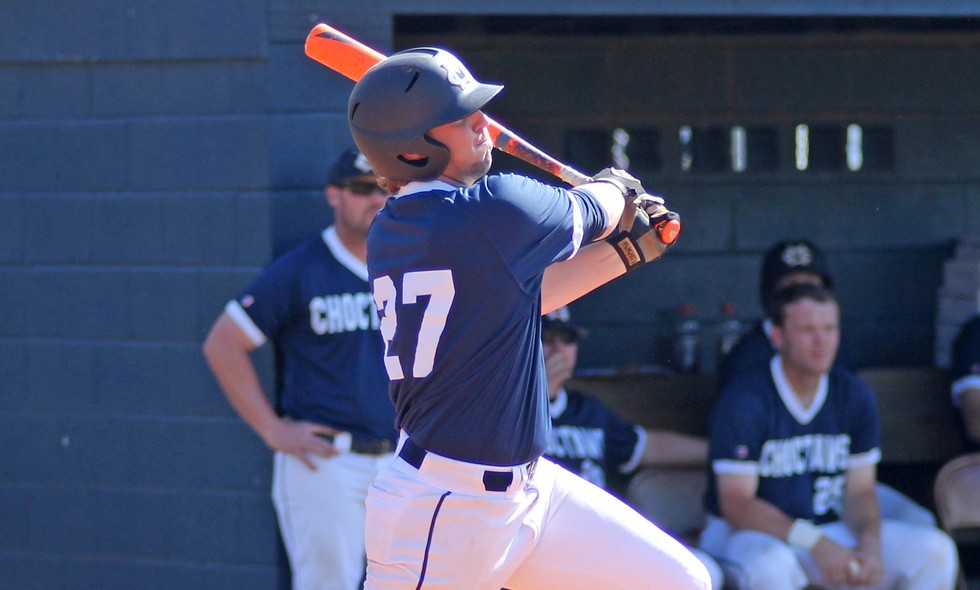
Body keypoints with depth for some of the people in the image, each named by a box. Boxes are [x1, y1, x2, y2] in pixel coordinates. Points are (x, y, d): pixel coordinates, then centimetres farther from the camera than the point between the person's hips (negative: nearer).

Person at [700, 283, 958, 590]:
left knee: (934, 550, -14)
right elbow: (736, 503, -19)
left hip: (829, 529, 6)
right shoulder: (745, 399, -14)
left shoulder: (854, 395, 4)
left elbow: (860, 491, 4)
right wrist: (815, 543, -30)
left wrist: (869, 544, -19)